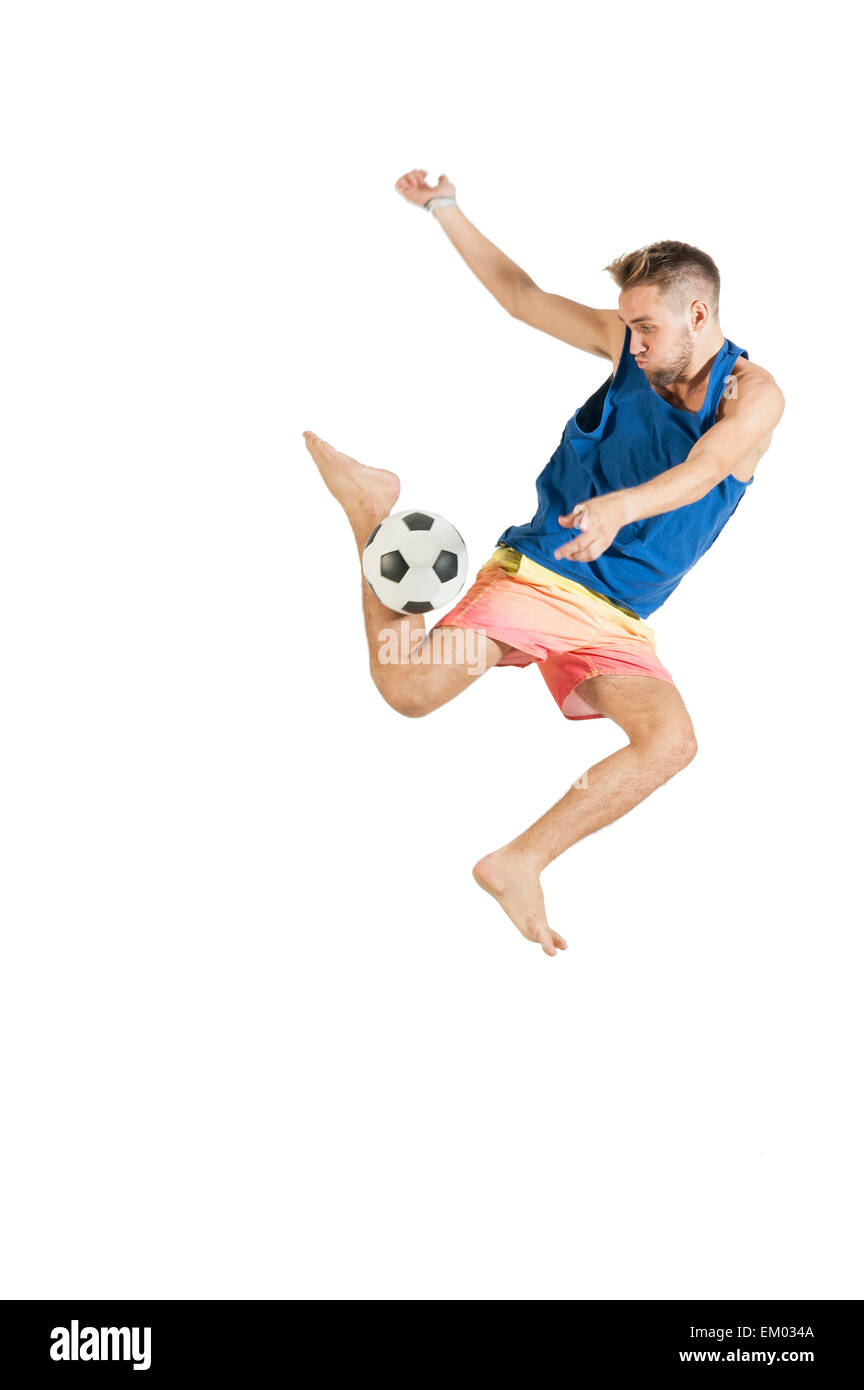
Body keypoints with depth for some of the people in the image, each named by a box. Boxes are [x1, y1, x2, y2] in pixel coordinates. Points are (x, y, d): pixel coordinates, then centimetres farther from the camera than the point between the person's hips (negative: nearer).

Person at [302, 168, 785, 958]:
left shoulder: (753, 394, -6)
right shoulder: (629, 345, 3)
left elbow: (703, 470, -27)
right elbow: (520, 294, 13)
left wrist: (618, 508, -47)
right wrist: (446, 211, 8)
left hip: (617, 620, 0)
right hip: (533, 570, 0)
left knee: (671, 741, -26)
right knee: (408, 690, -20)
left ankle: (519, 864, -17)